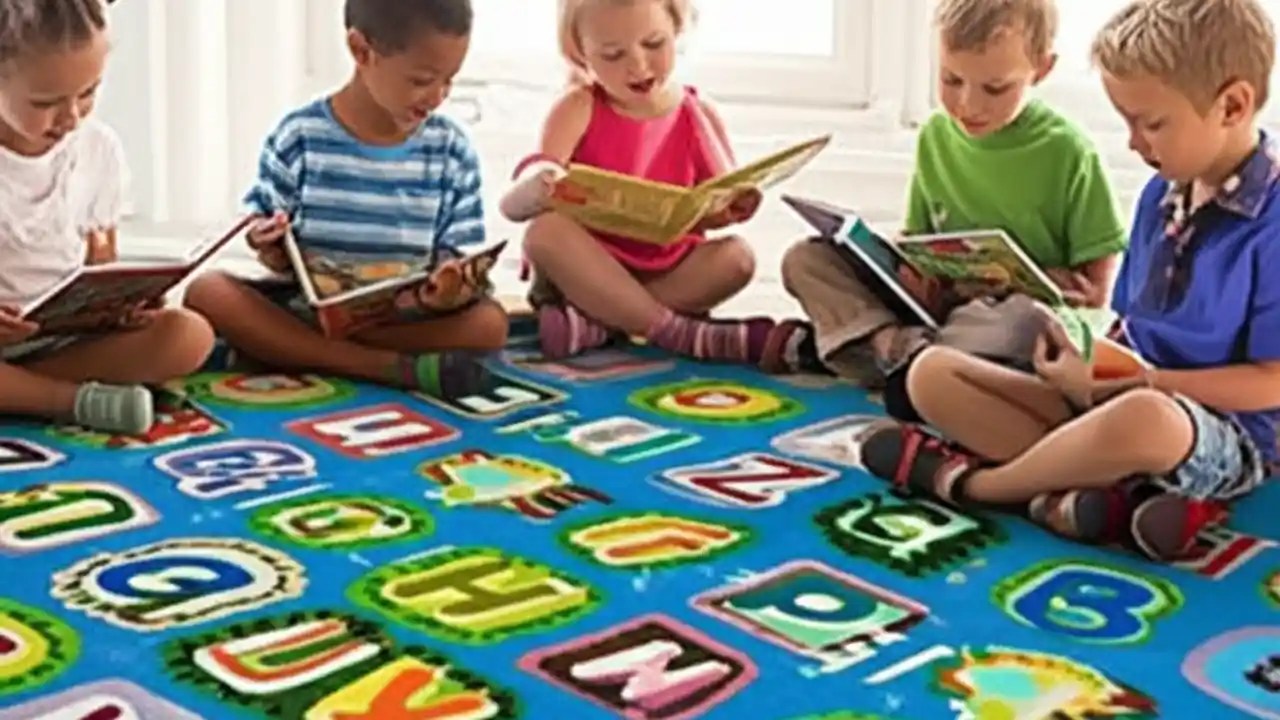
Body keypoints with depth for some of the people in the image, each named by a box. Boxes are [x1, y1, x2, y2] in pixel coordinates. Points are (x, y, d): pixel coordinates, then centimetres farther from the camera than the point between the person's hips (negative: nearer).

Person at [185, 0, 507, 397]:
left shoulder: (452, 152, -2)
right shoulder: (299, 137, -6)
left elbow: (459, 252, -1)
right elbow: (277, 254, 4)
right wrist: (271, 250, -21)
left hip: (406, 318, 1)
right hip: (306, 306, 0)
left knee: (489, 322, -27)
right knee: (207, 291, -26)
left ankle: (281, 349, -23)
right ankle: (397, 368, -33)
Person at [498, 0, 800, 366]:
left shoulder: (699, 116, 1)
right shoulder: (579, 109, -6)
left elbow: (721, 202, 1)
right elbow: (541, 174, -19)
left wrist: (733, 206, -24)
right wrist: (534, 188, -45)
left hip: (667, 272, 2)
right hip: (588, 269, -2)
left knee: (736, 257, -25)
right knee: (547, 231, -32)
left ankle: (594, 323, -30)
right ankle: (678, 333, -35)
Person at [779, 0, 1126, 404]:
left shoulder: (1068, 153, -8)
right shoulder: (936, 135, 5)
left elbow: (1096, 289, -5)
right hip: (936, 311, 6)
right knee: (805, 260, -8)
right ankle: (901, 347, -32)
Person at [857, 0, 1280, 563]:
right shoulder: (1162, 196, 7)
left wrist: (1137, 381, -17)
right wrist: (1090, 361, -7)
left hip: (1226, 436, -8)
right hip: (1116, 398, 8)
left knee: (1142, 417, -45)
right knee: (932, 373, -4)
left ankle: (967, 481, -16)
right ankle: (1112, 496, -24)